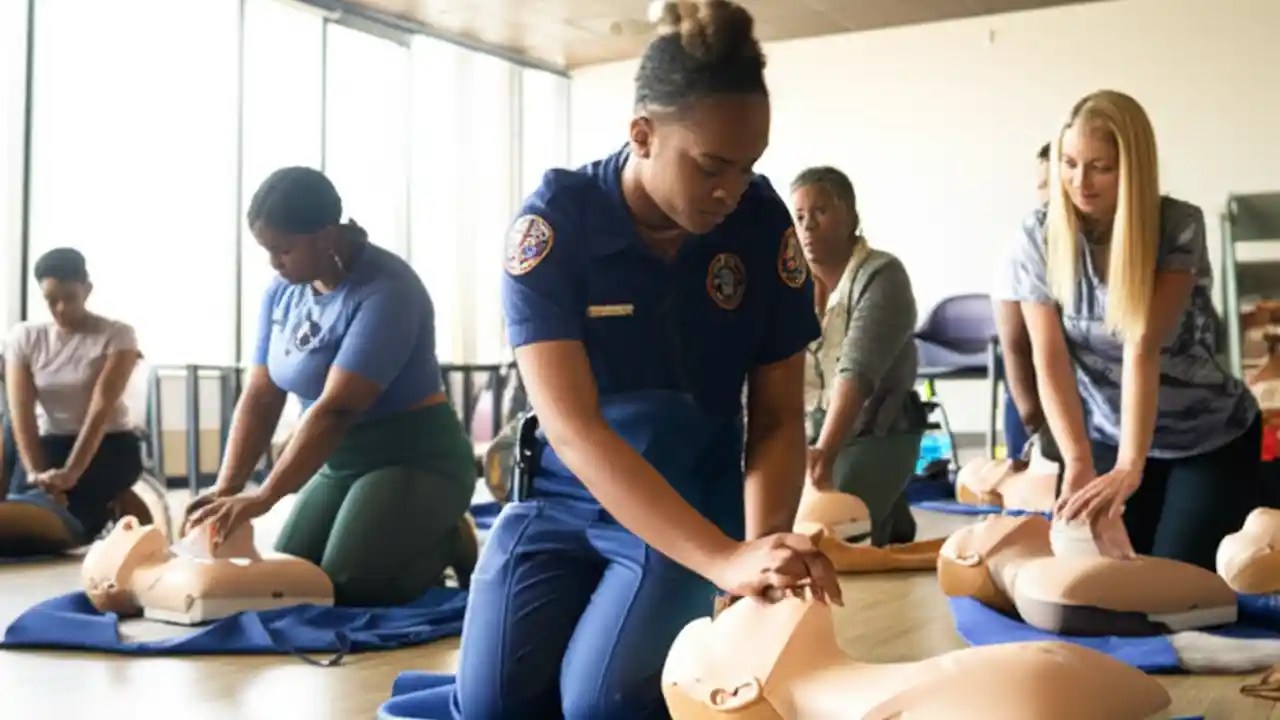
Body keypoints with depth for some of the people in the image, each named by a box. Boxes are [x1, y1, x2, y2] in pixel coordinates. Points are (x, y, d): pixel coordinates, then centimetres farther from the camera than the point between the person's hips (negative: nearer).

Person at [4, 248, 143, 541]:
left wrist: (70, 472, -33)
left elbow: (102, 407, -21)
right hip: (48, 443, 4)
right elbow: (21, 409, -10)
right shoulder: (24, 337, 0)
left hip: (109, 446, -3)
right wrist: (35, 471, -26)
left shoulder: (117, 335, -9)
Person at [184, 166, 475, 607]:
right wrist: (225, 489, -12)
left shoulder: (385, 290, -23)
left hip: (413, 459, -8)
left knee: (348, 587, -19)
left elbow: (336, 410, -30)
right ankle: (428, 537, 20)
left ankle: (450, 544, 8)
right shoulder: (283, 291, 1)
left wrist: (263, 497, -33)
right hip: (341, 462, 8)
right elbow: (260, 397, 0)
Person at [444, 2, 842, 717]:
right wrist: (726, 558, -40)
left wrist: (762, 548, -27)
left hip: (693, 502, 0)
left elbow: (778, 420, -6)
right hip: (563, 497, 1)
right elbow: (572, 427, -29)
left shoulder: (763, 221, -12)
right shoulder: (554, 220, -19)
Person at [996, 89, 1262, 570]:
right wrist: (1078, 464, -33)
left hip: (1213, 441, -2)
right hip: (1111, 435, 2)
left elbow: (1143, 347, -31)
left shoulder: (1179, 227, -20)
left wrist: (1129, 466, -40)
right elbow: (1051, 361, -20)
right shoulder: (1038, 237, -14)